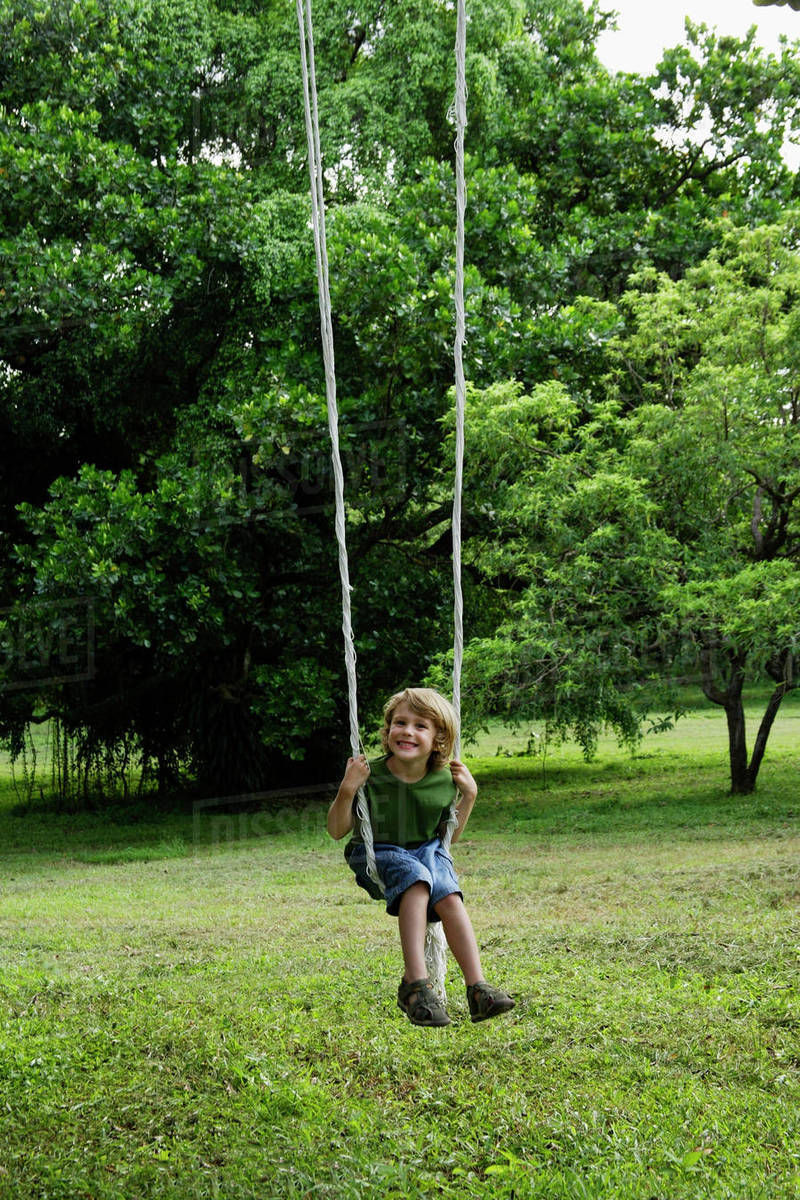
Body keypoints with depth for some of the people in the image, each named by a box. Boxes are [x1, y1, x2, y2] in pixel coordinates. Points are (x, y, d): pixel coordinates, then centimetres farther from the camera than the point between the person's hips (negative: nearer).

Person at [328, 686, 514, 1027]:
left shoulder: (444, 780, -4)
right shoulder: (370, 775, -15)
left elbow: (450, 834, 12)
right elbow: (337, 831, -6)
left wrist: (469, 795, -2)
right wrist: (347, 790, -23)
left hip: (427, 850, 3)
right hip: (377, 855, -3)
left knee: (448, 895, -30)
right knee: (415, 877, -36)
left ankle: (477, 987, -36)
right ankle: (415, 984, -40)